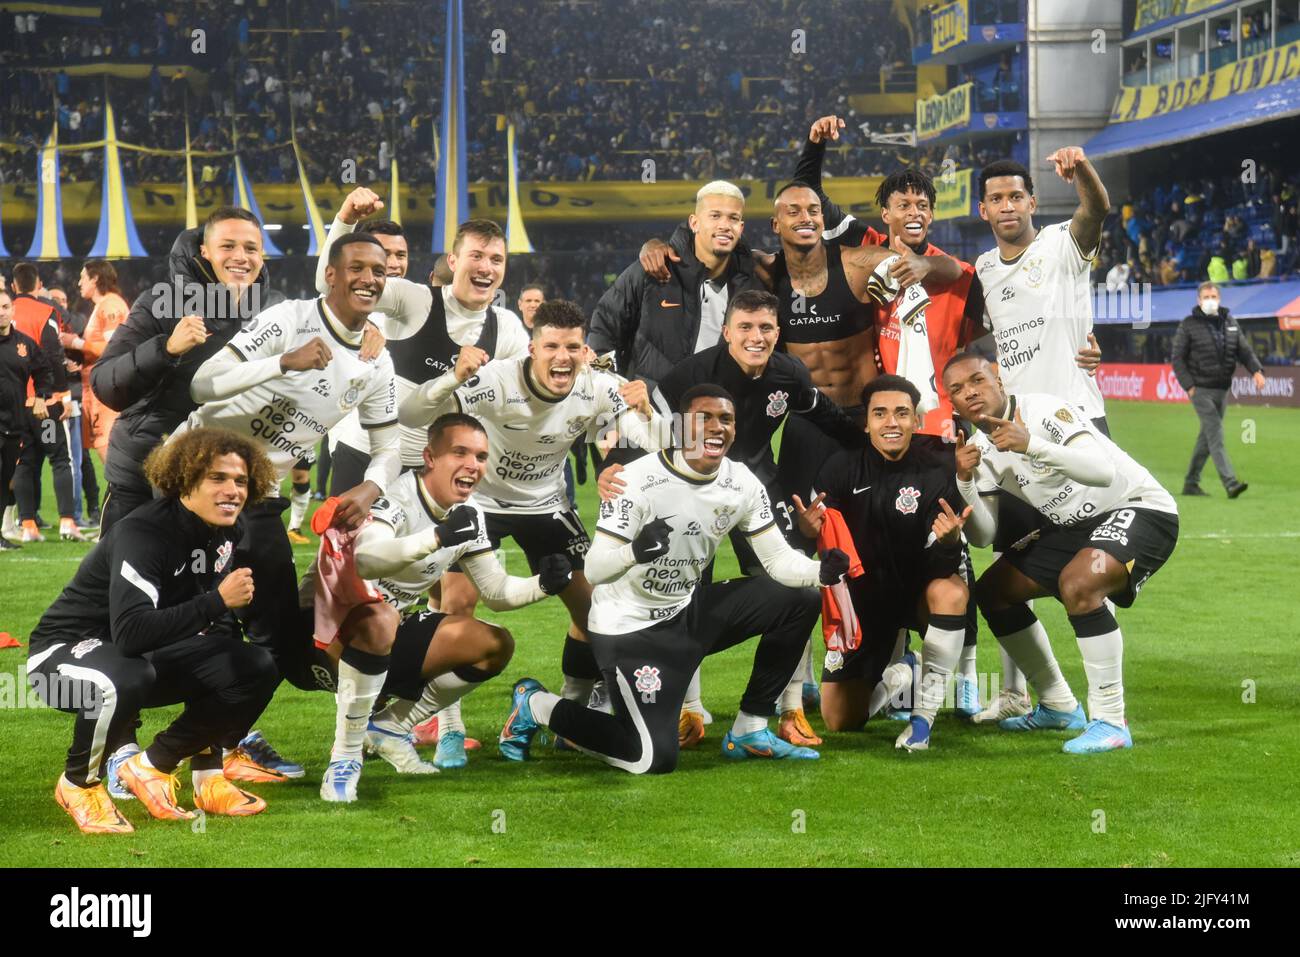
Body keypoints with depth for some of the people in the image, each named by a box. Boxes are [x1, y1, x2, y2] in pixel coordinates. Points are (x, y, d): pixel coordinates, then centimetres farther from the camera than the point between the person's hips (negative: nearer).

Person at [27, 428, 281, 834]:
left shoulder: (224, 533, -3)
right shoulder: (144, 533, -27)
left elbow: (217, 625, 10)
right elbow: (131, 632, -40)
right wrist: (217, 600, -36)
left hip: (141, 657, 8)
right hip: (66, 650, -8)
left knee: (255, 667, -7)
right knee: (124, 681, -41)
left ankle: (152, 767, 3)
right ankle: (79, 784, -11)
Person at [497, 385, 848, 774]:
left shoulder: (743, 484, -5)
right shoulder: (640, 480, -23)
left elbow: (778, 558, -2)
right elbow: (594, 569, -26)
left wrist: (820, 570, -24)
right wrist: (635, 551, -48)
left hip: (687, 611, 7)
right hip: (630, 629, -7)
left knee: (799, 601, -3)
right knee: (655, 758, -15)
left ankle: (750, 731, 8)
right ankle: (537, 705, 7)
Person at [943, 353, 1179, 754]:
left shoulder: (1045, 411, -21)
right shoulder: (981, 448, 2)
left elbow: (1103, 471, -36)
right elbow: (983, 536, -1)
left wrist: (1032, 444, -45)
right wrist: (964, 481, -18)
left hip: (1138, 509, -9)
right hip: (1073, 527, 9)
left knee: (1077, 584, -35)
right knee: (992, 591, 7)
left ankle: (1110, 721, -25)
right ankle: (1058, 706, 21)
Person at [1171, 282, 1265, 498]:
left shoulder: (1230, 323, 12)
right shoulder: (1188, 325, -3)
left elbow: (1244, 350, 10)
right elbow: (1178, 358, -3)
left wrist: (1256, 370, -8)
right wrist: (1188, 386, -12)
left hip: (1222, 389, 6)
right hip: (1201, 389, -6)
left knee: (1207, 437, 11)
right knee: (1216, 436, -14)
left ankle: (1191, 483, 22)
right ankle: (1230, 483, -22)